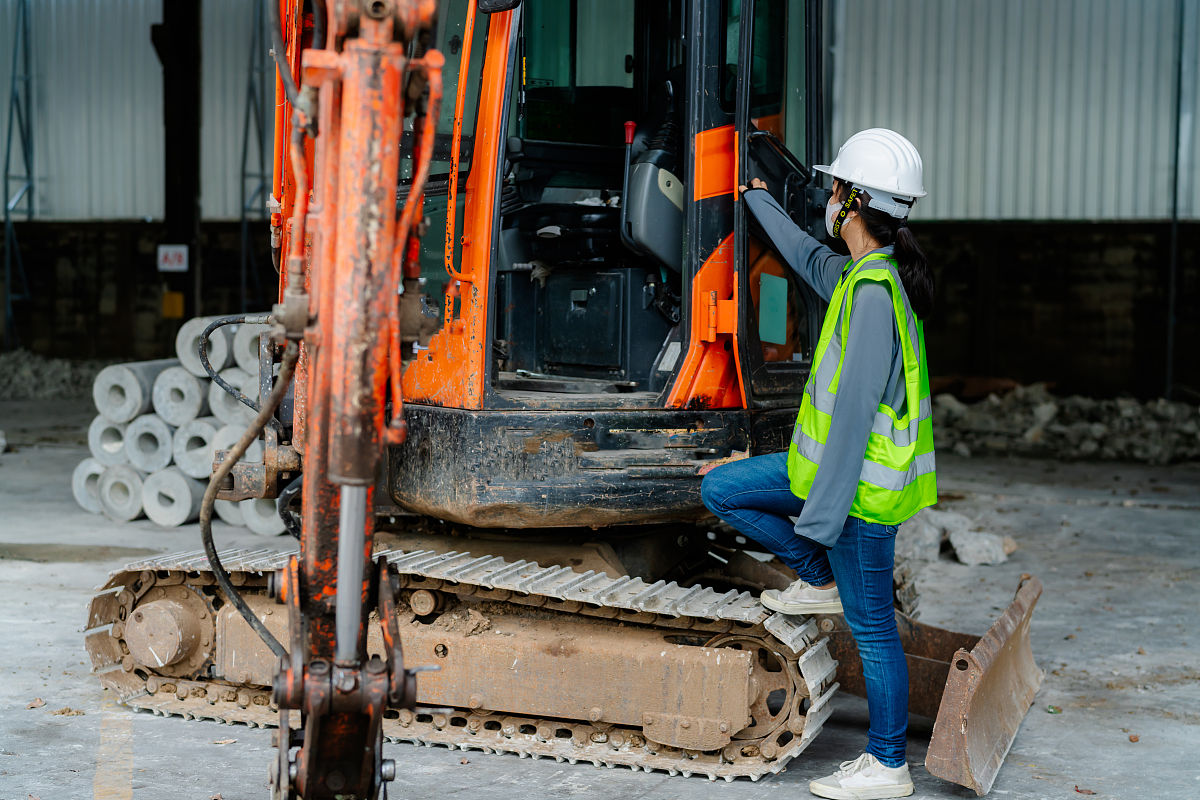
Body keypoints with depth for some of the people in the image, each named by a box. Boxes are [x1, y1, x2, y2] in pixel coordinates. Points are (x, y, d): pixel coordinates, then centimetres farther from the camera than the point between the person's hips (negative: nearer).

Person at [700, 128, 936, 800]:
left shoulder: (875, 292, -23)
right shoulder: (864, 274, 8)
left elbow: (856, 410, -25)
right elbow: (809, 257, 32)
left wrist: (821, 514, -23)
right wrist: (759, 198, 46)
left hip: (863, 481, -9)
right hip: (836, 460, 9)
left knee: (870, 623, 1)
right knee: (722, 489, 13)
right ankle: (822, 580, 21)